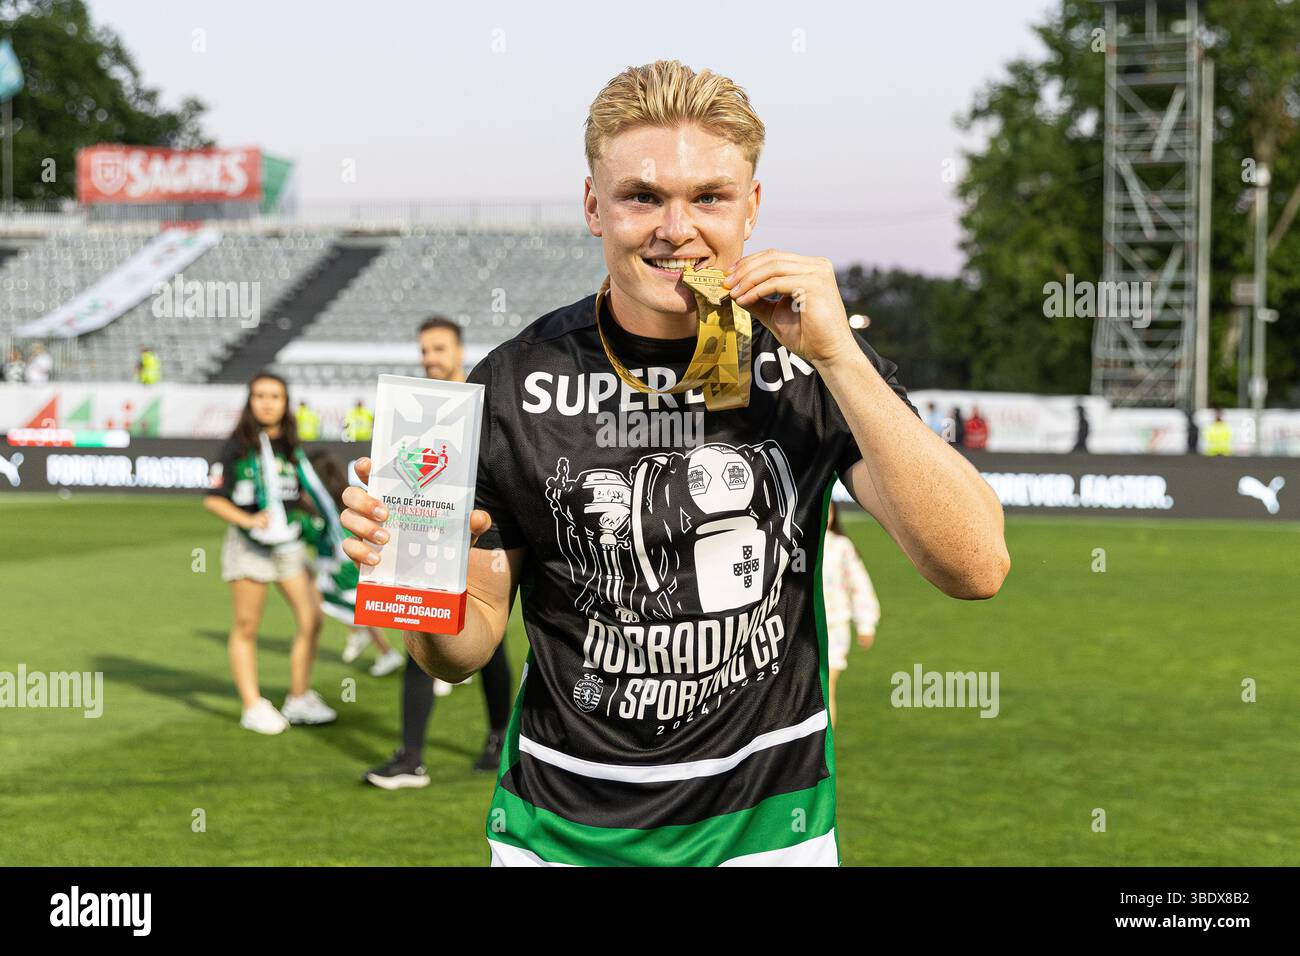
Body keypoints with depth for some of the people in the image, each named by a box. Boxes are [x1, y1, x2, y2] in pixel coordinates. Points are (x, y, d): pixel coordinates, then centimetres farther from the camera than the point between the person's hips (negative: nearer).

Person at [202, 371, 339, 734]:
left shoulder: (290, 447, 9)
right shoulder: (238, 446, -5)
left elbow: (309, 490, 21)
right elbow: (213, 499, -6)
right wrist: (248, 520, -18)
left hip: (288, 540, 5)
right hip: (249, 542, -5)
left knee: (311, 619, -1)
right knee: (246, 627, 1)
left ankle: (299, 700, 13)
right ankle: (253, 707, 8)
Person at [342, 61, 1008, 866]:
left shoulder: (808, 359, -7)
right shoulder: (516, 385, -10)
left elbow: (975, 568, -17)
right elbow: (469, 646, -2)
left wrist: (838, 357, -22)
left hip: (769, 826, 1)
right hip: (566, 832, 0)